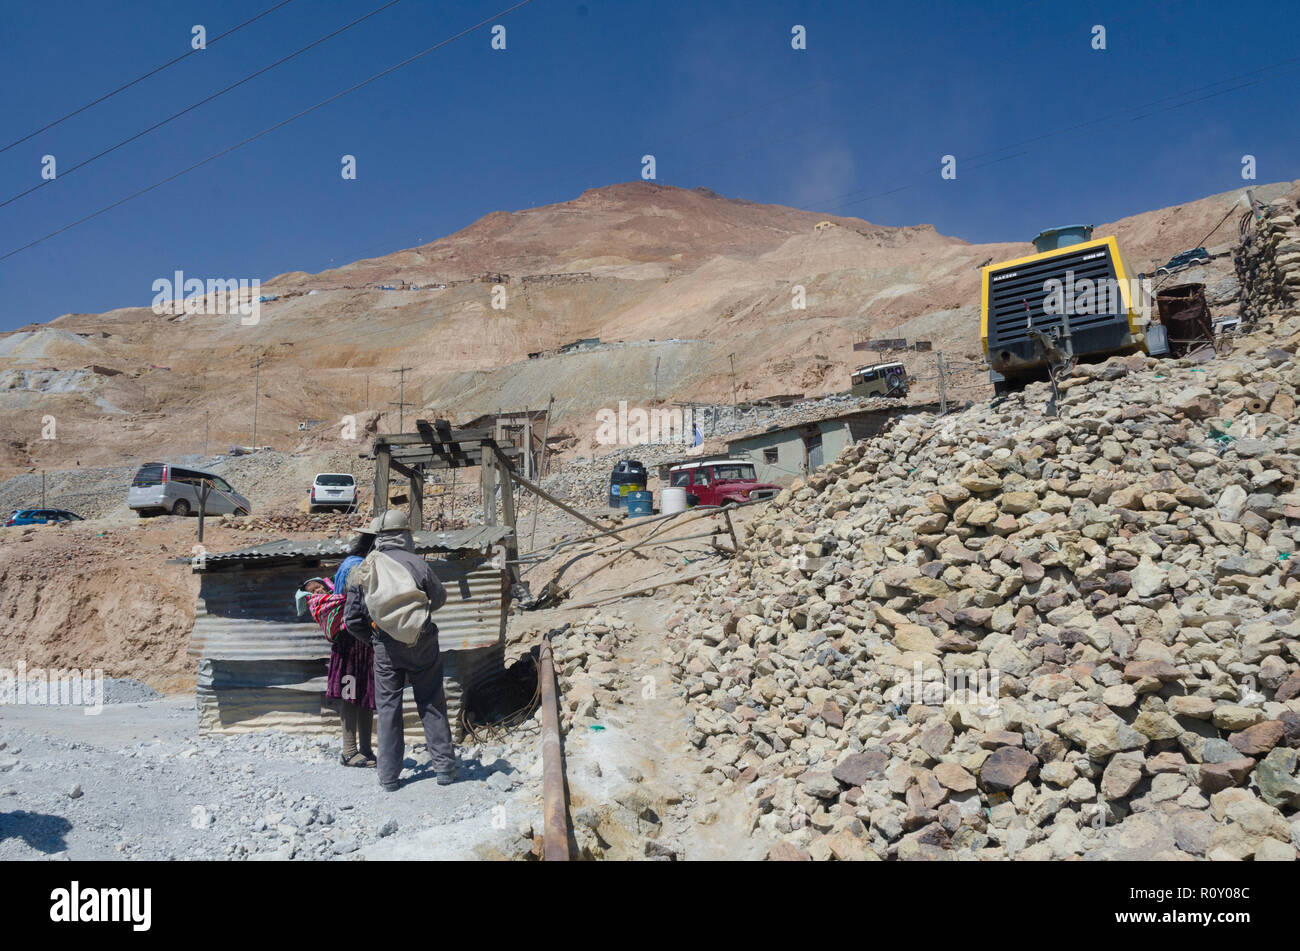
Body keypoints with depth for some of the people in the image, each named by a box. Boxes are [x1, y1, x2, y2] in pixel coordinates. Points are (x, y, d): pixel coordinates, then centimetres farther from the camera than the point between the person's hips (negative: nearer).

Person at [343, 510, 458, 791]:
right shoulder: (417, 564, -10)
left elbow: (352, 619, 1)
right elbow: (439, 597, 6)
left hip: (385, 649, 2)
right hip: (421, 644, -2)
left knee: (388, 708, 11)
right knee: (432, 705, 9)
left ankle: (388, 776, 14)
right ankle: (444, 767, 13)